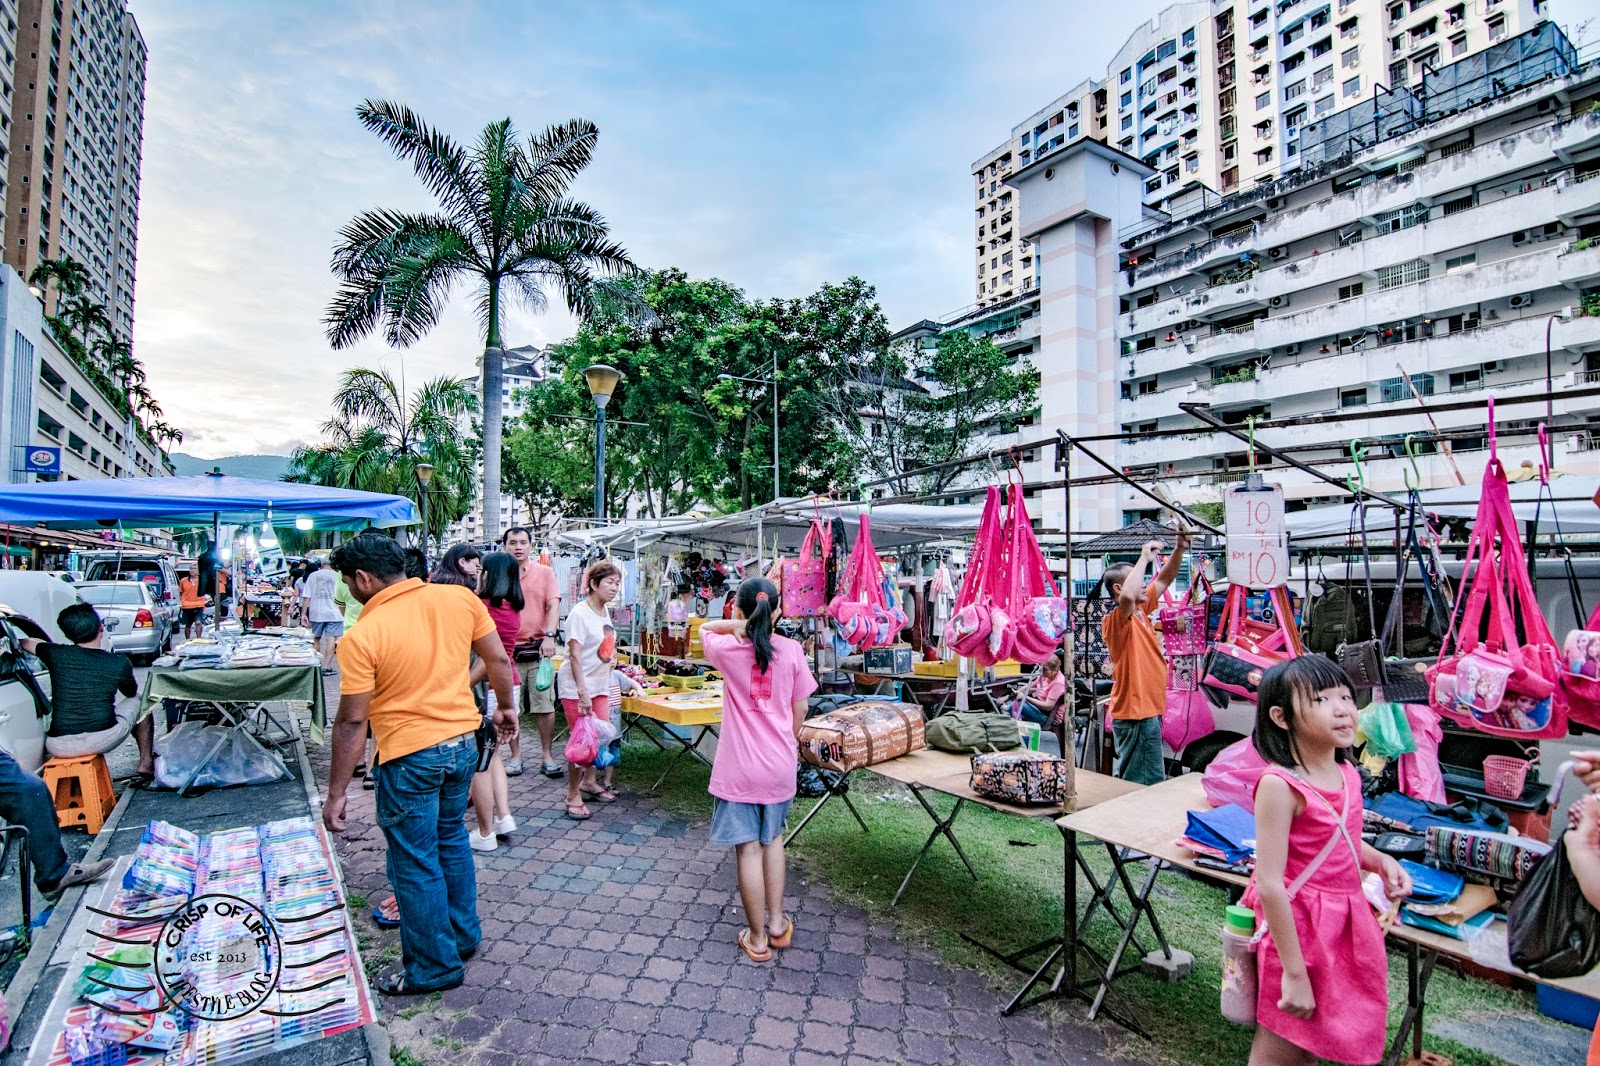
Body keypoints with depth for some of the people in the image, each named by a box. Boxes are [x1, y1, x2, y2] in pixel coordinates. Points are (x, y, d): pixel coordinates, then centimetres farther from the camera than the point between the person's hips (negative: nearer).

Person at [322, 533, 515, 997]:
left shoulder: (363, 635, -17)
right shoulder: (459, 598, -6)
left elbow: (352, 721, -13)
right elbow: (498, 659, 0)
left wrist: (335, 794, -4)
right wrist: (505, 707, 16)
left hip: (410, 757, -6)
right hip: (463, 743, 6)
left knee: (415, 863, 11)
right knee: (452, 840, 24)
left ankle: (434, 967, 26)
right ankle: (462, 936, 40)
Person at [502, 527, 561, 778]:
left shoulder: (544, 573, 5)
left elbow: (553, 606, -3)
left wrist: (549, 636, -18)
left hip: (538, 649, -1)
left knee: (545, 705, 1)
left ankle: (547, 755, 12)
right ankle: (515, 755, 20)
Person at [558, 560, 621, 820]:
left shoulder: (605, 610, 8)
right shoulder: (580, 613, -17)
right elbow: (575, 656, -20)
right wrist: (582, 692, -23)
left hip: (600, 686, 8)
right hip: (576, 687, -7)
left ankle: (588, 782, 30)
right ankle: (573, 796, 11)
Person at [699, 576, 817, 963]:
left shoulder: (728, 650, -10)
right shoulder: (792, 650, -6)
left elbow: (704, 628, 12)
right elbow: (800, 709, 2)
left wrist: (736, 625, -5)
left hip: (739, 767, -3)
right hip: (780, 764, 3)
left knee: (748, 848, 7)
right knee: (773, 839, 23)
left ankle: (758, 938, 20)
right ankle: (777, 923, 32)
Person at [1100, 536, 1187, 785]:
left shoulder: (1141, 611, 10)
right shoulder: (1117, 620, -17)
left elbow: (1164, 580, 19)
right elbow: (1127, 597, -39)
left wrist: (1180, 548, 6)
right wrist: (1145, 558, -29)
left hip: (1147, 710, 9)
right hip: (1136, 713, -9)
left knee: (1134, 782, 18)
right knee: (1147, 784, -7)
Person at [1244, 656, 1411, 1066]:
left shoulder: (1347, 773, -1)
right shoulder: (1280, 785, -25)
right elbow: (1270, 885, -24)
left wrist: (1380, 861, 0)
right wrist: (1294, 974, -21)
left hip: (1345, 923, 7)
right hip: (1299, 927, -7)